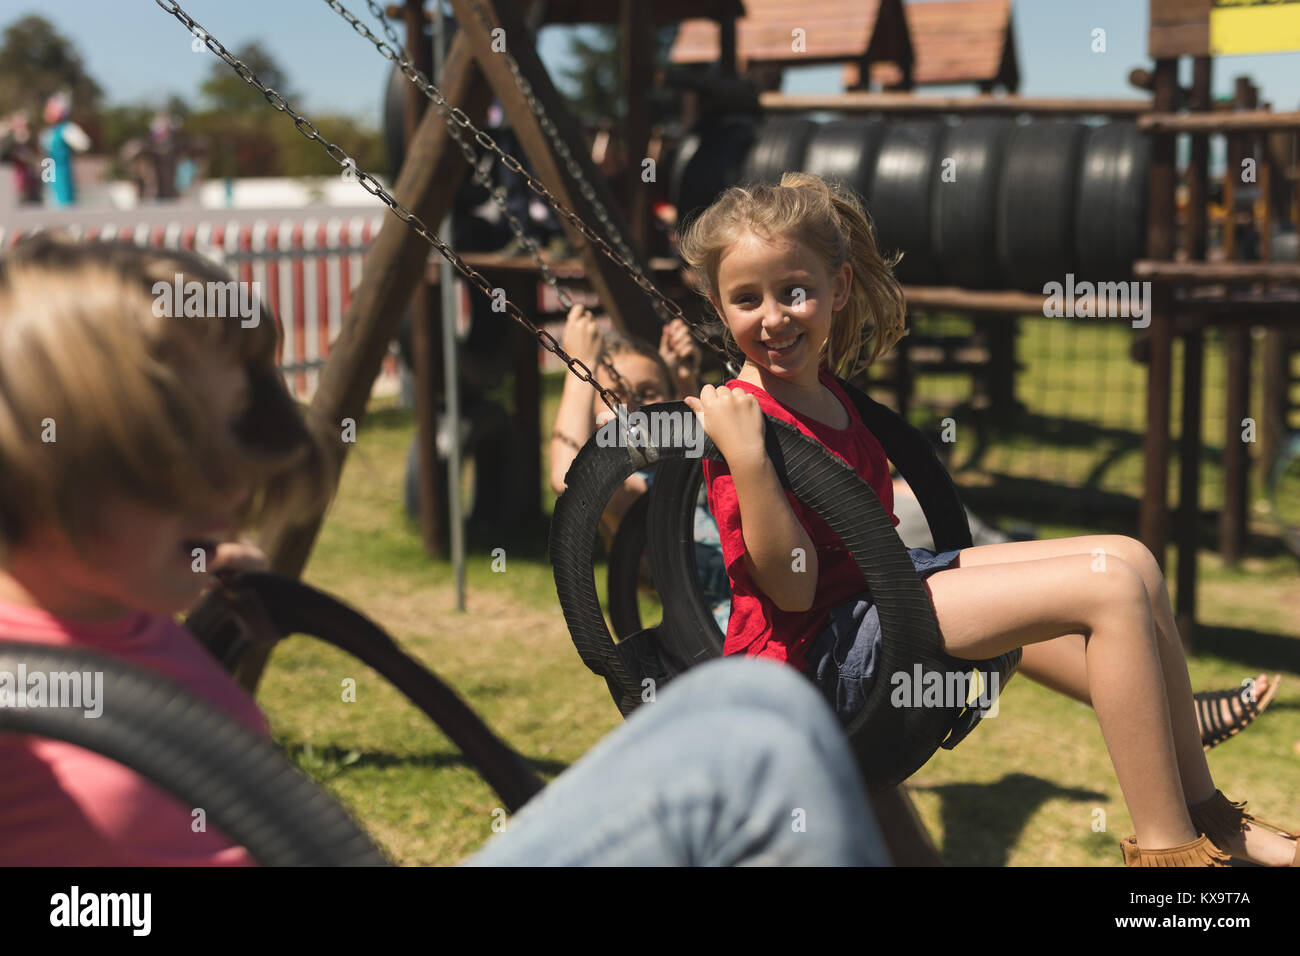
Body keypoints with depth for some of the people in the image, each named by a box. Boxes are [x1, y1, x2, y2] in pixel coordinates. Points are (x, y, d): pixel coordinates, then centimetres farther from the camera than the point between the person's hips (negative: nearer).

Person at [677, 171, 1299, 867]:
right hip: (822, 645, -10)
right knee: (1109, 586, -19)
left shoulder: (821, 388, 12)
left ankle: (1202, 812, 15)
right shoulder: (746, 416, -18)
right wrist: (745, 455, -32)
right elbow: (791, 588, -23)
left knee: (1132, 560, 7)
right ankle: (1168, 848, -12)